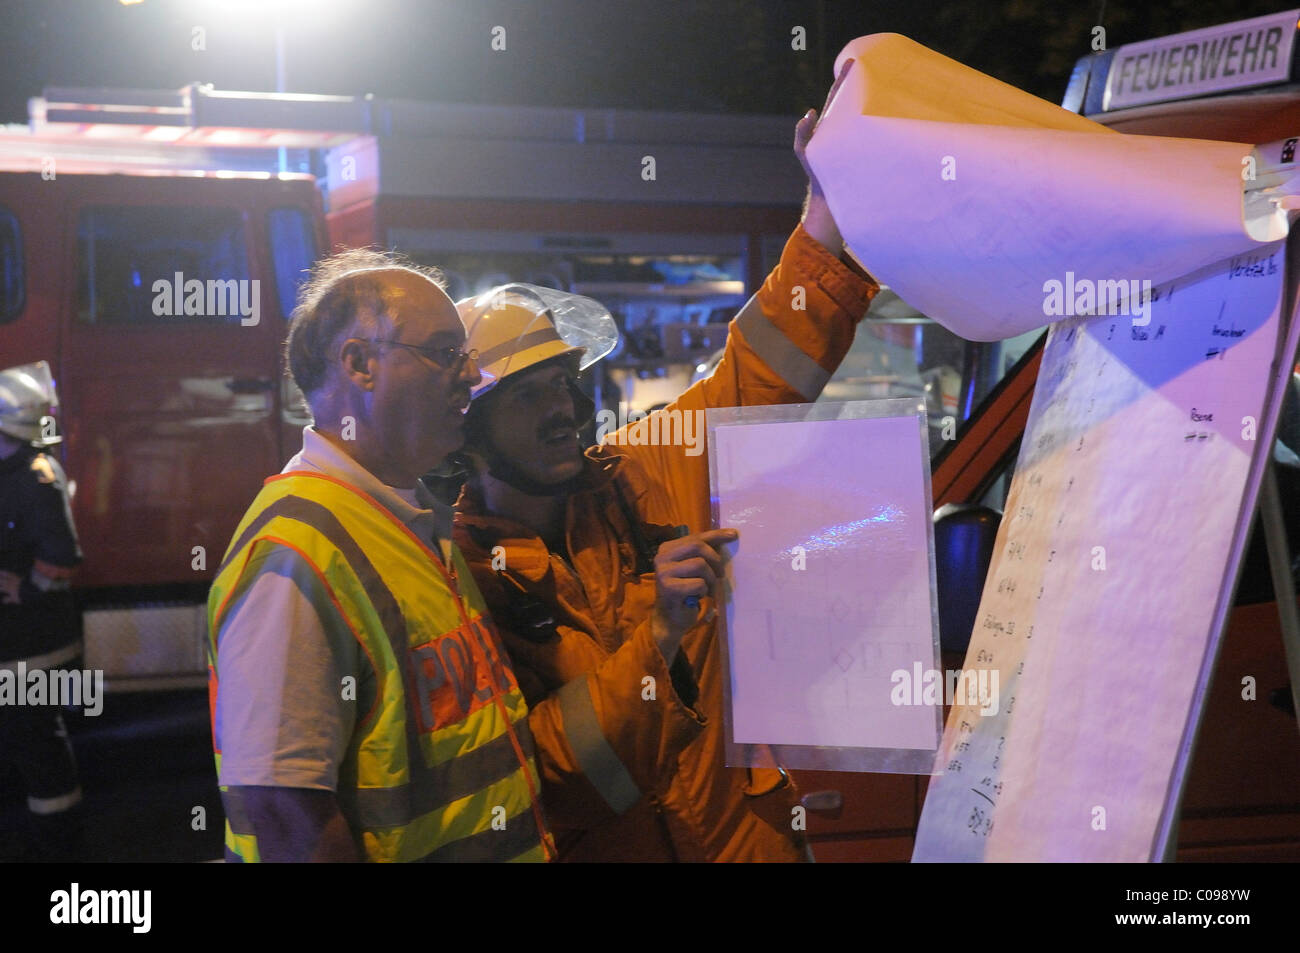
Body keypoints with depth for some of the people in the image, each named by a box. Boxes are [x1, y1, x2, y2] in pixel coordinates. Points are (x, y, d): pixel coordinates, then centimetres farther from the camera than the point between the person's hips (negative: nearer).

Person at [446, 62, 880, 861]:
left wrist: (829, 209, -10)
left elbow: (763, 374, 2)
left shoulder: (638, 480, -1)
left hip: (748, 833, 5)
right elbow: (531, 772, -21)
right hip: (598, 845, -4)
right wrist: (659, 636, -30)